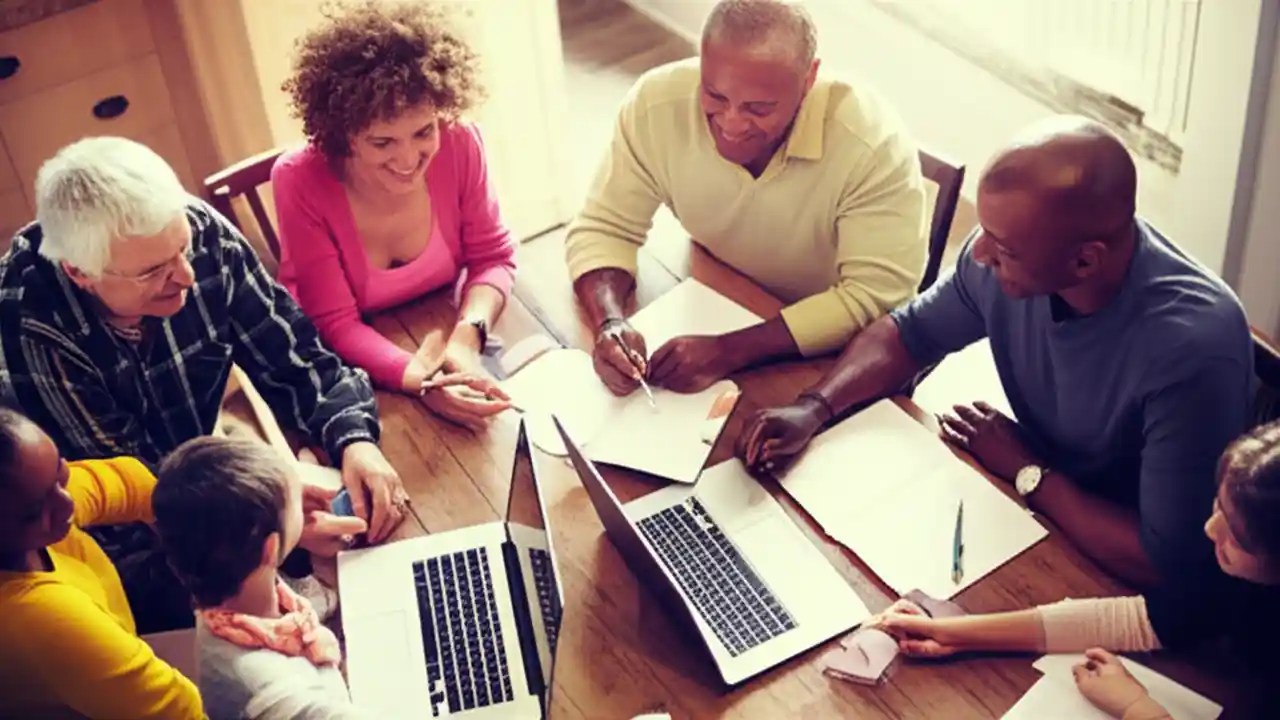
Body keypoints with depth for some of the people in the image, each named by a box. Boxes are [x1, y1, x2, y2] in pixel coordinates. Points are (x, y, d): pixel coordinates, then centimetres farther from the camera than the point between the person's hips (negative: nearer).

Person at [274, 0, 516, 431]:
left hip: (440, 339, 2)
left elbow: (493, 257, -4)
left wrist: (466, 336, -23)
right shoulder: (300, 182, -24)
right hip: (347, 371, -2)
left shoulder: (459, 144, -18)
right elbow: (335, 325, -20)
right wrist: (421, 381, -36)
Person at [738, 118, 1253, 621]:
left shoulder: (1193, 347, -35)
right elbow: (910, 332, 3)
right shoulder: (1015, 243, -16)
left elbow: (1169, 563, -31)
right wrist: (813, 408, -14)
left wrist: (1027, 471, -20)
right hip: (1031, 512, 6)